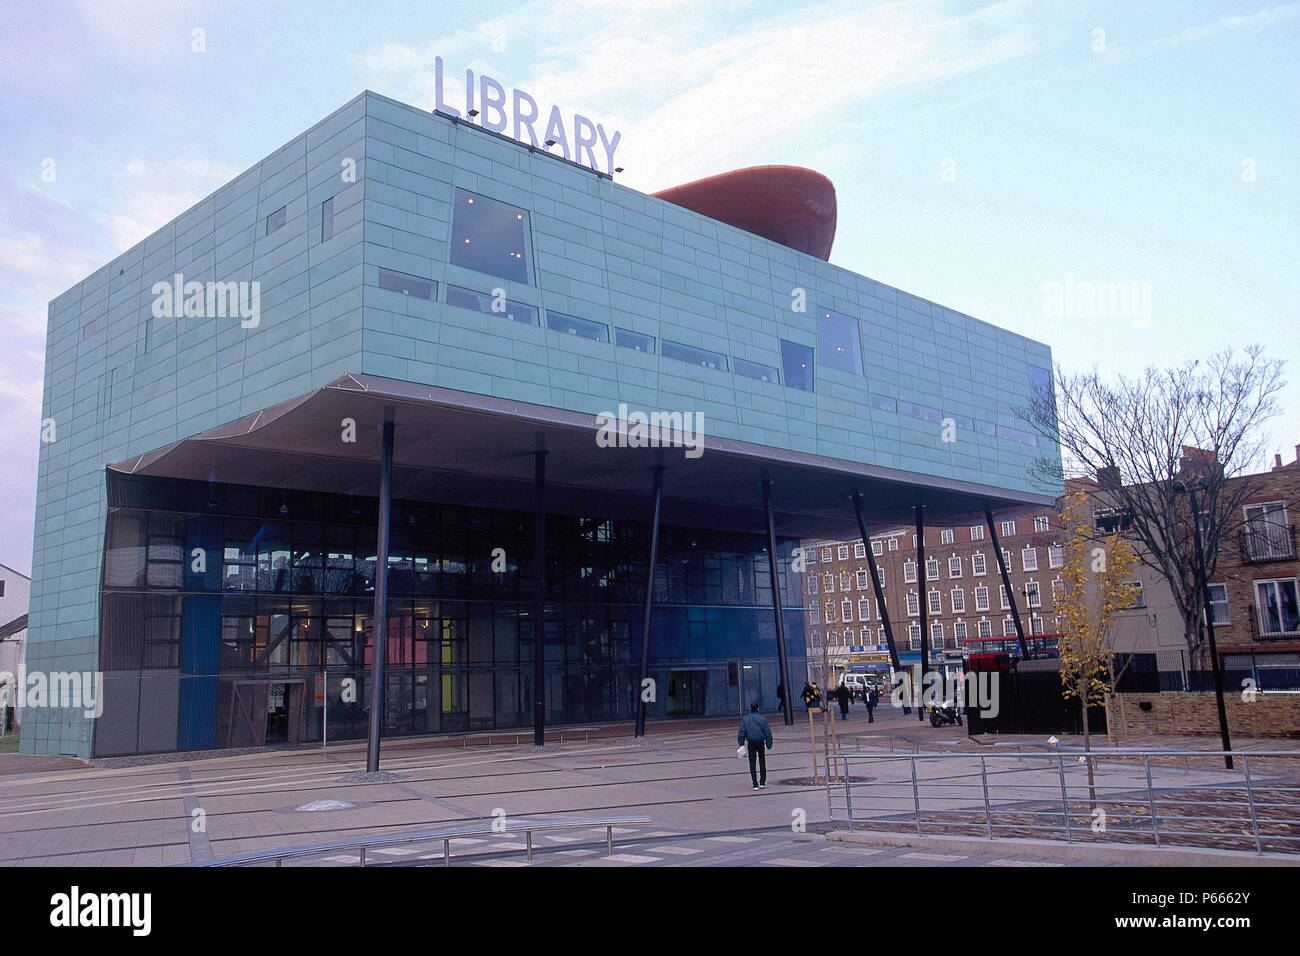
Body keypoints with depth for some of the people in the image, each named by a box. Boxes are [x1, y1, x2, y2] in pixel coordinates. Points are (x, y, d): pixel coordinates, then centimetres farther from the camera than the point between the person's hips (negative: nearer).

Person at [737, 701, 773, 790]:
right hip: (761, 742, 0)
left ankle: (755, 784, -3)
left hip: (751, 743, 0)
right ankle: (762, 782, 15)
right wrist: (769, 744, 3)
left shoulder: (745, 719, 0)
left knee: (752, 764, 3)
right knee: (762, 762, 16)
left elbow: (741, 732, -4)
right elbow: (768, 733, -2)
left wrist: (741, 744, -1)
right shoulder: (762, 718, -1)